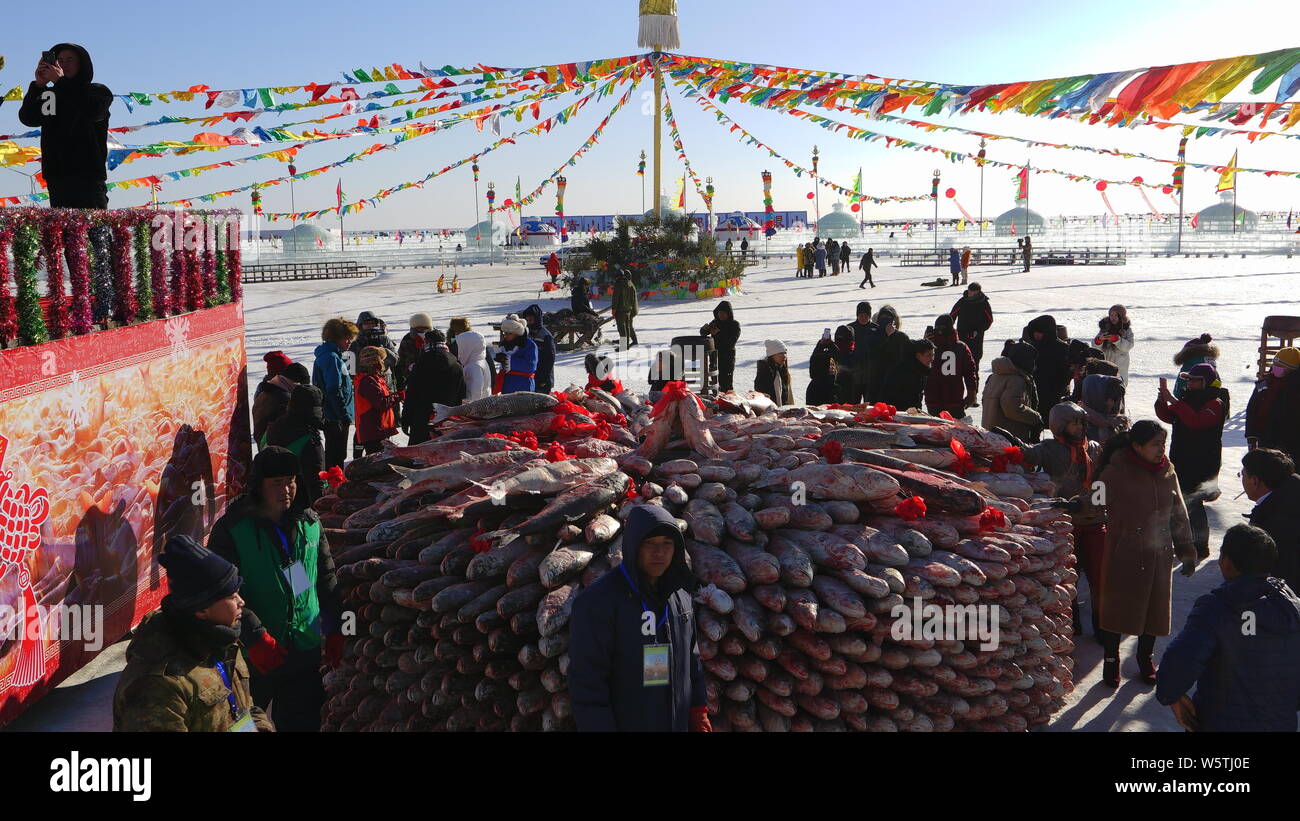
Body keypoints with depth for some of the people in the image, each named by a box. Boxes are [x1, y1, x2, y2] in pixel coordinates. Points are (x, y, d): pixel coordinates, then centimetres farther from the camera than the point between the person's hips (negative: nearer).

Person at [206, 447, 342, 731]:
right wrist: (256, 638, -22)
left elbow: (326, 579, 11)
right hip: (254, 655, -4)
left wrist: (334, 631, 9)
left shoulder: (310, 523, 3)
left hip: (306, 651, 4)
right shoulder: (231, 529, -12)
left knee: (305, 722, 14)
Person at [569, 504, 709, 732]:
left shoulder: (680, 596, 4)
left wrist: (699, 718, 11)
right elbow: (587, 685, -19)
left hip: (678, 723, 6)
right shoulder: (596, 601, -18)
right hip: (623, 723, -6)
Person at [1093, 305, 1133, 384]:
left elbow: (1129, 346, -14)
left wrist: (1116, 339, -27)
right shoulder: (1105, 327, 6)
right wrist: (1099, 339, -22)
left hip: (1120, 365, -3)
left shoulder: (1127, 330, -1)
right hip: (1104, 365, 3)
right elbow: (1094, 345, 0)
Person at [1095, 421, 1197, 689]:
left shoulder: (1167, 471, 2)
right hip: (1123, 554, -5)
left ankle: (1145, 659, 34)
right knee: (1118, 606, 4)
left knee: (1154, 607, 14)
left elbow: (1178, 514, 10)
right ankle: (1111, 661, 22)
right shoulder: (1117, 472, -14)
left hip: (1159, 554, 5)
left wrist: (1186, 551, 12)